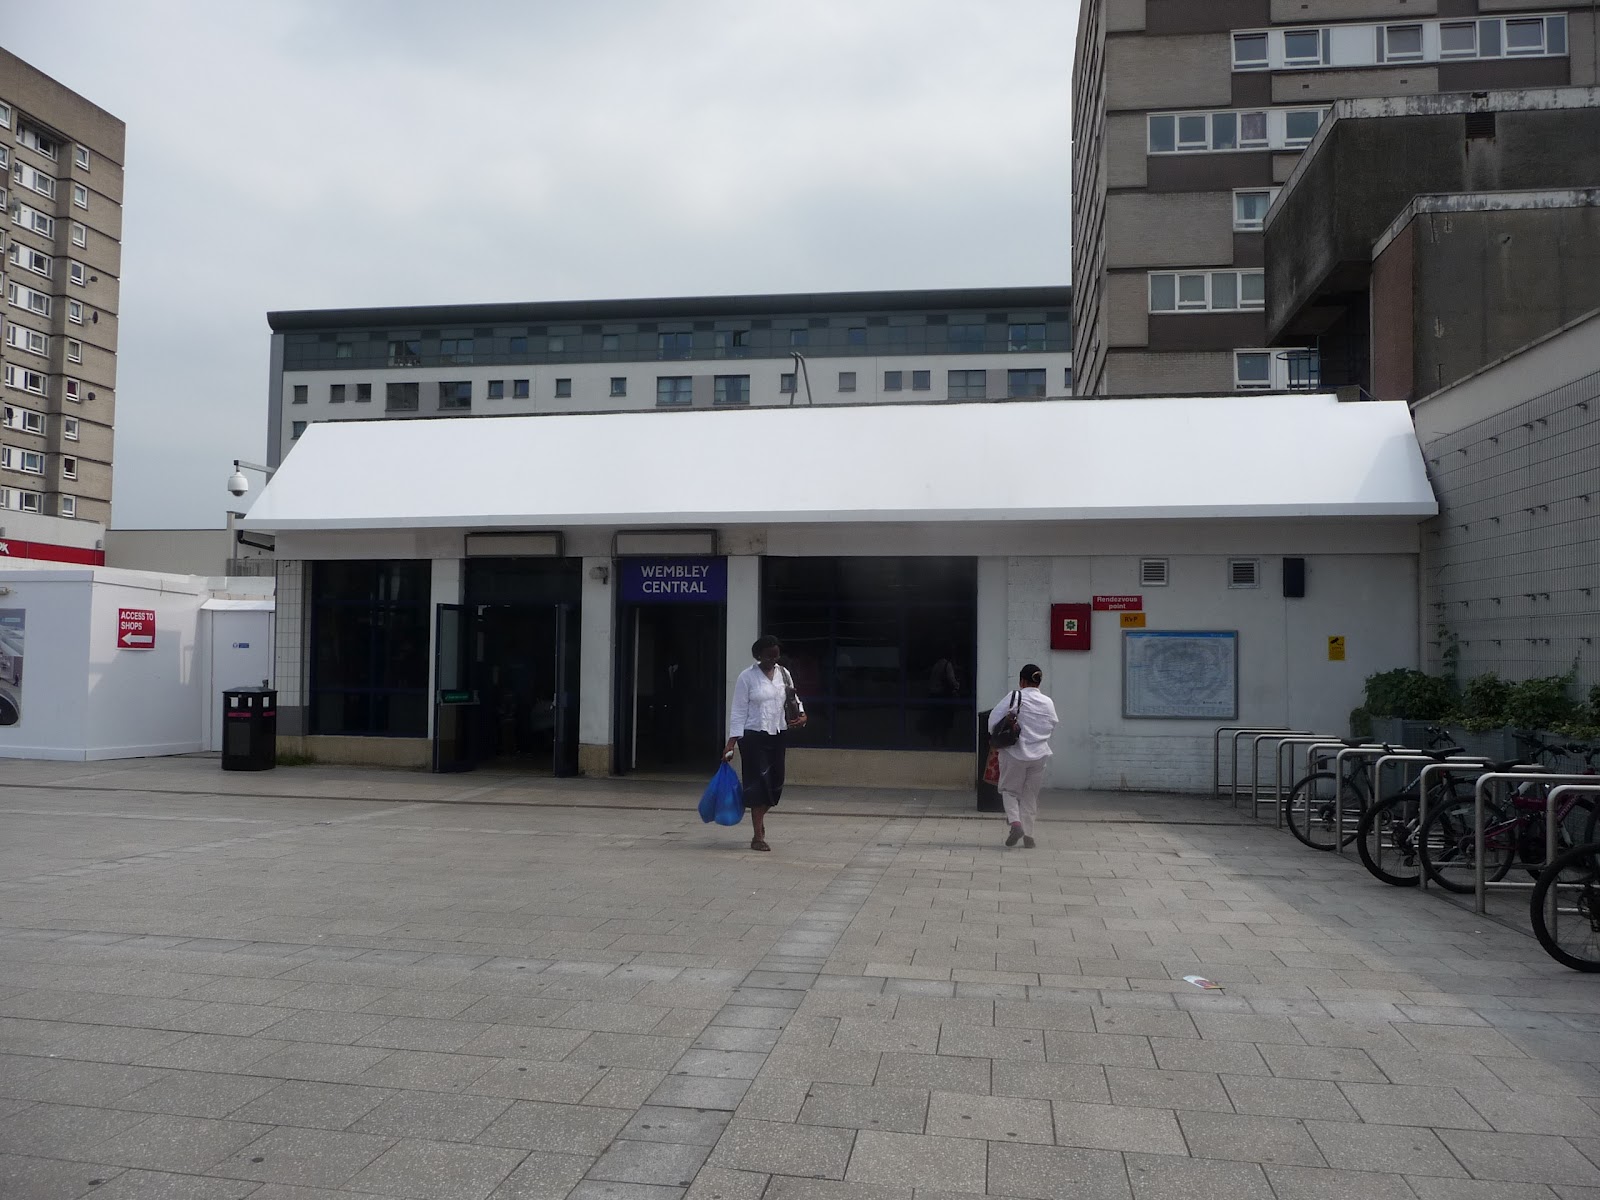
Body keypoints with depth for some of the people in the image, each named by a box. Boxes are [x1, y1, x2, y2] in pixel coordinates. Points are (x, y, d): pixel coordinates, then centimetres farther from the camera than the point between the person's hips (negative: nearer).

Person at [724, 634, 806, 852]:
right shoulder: (747, 677, -7)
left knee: (775, 781, 9)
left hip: (776, 735, 5)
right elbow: (739, 711, -7)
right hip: (753, 736, -5)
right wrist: (732, 741, -13)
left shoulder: (783, 674, 7)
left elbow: (793, 698, 19)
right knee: (758, 783, -7)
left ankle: (758, 819, 35)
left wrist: (801, 714, -2)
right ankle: (758, 836, -2)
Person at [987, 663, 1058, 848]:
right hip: (1039, 754, 3)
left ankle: (1015, 822, -11)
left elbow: (994, 718, -10)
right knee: (1031, 795, 14)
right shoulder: (1048, 702, 1)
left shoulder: (1014, 697, -10)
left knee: (1010, 790, 12)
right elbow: (1053, 726, 10)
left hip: (1015, 752, -3)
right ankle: (1028, 835, 13)